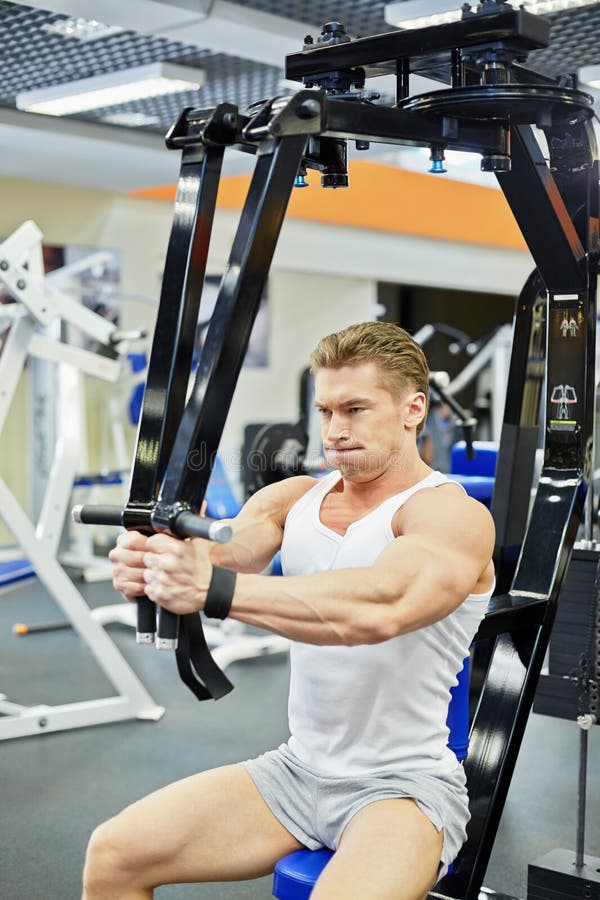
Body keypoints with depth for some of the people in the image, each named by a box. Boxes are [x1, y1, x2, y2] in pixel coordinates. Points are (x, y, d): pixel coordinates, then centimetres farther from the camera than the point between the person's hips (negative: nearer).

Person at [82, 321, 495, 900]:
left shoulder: (454, 516, -14)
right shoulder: (294, 498, 6)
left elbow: (379, 608, -34)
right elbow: (230, 547, -14)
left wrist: (215, 589, -44)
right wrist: (155, 556, -38)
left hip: (404, 785, -5)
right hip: (298, 768, 6)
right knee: (112, 853, -4)